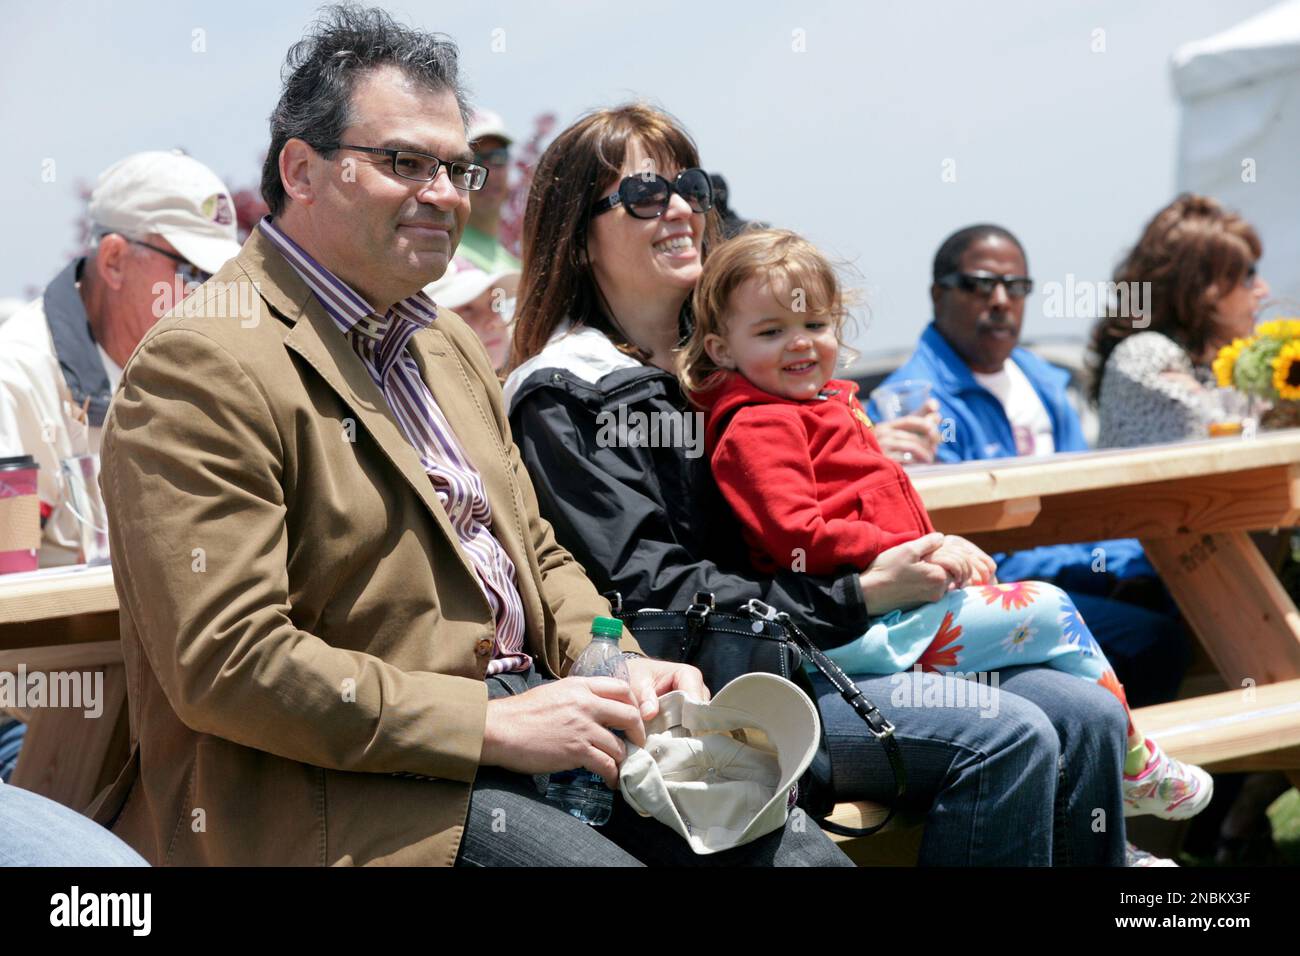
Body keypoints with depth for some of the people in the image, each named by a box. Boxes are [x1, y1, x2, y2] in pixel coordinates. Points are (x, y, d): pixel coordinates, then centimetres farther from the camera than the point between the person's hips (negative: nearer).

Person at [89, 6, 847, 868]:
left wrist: (623, 672, 1)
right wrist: (491, 724, -20)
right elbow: (225, 663, -19)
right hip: (351, 782, -8)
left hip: (528, 705, 8)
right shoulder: (202, 368, -11)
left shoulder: (448, 343, 19)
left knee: (794, 847, -8)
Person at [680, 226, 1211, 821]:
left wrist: (943, 550, 11)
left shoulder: (826, 404, 21)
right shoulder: (757, 428, -11)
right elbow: (797, 535, -23)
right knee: (1049, 612, -5)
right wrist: (910, 554, -22)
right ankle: (1135, 770, 11)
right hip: (854, 632, -10)